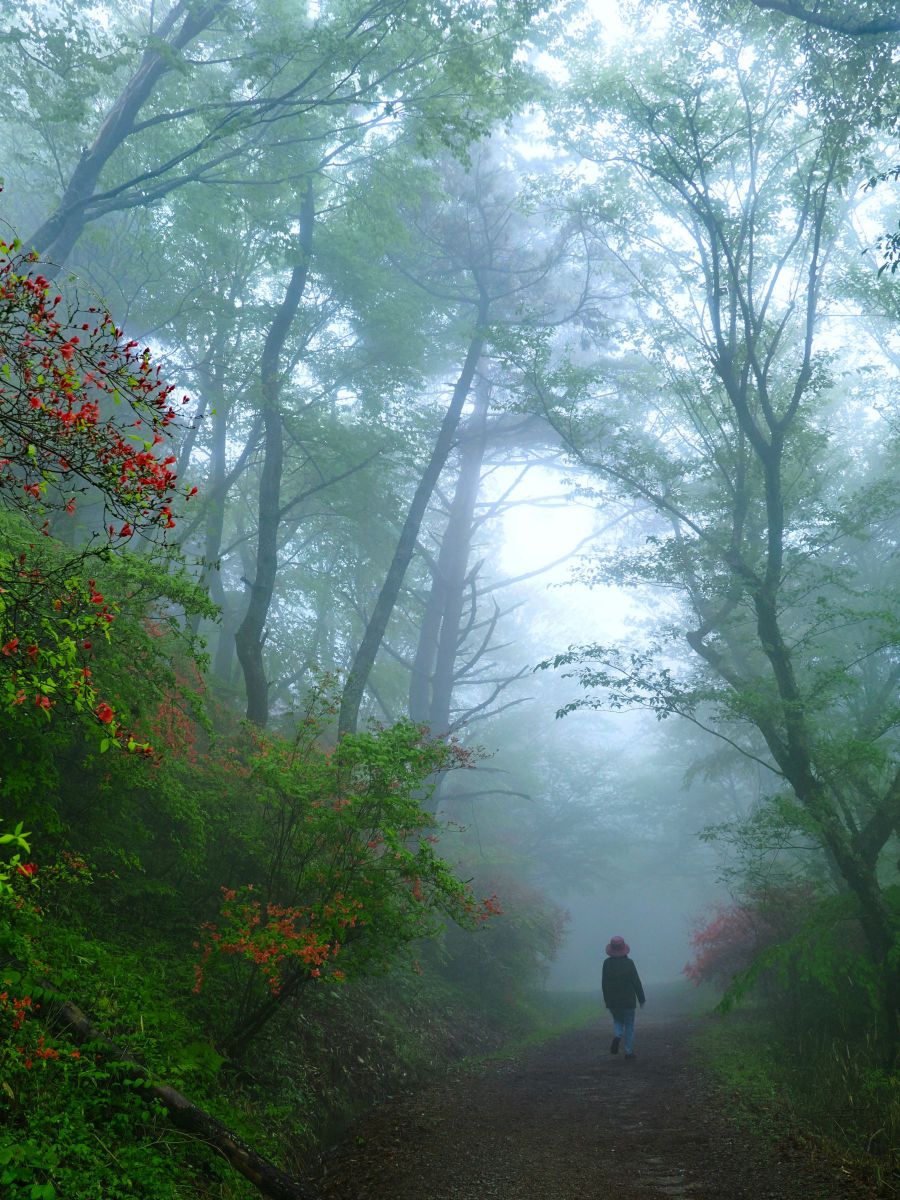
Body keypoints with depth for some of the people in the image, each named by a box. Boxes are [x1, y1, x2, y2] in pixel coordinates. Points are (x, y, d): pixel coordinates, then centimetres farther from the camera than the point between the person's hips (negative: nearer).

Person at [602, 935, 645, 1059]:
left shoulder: (607, 963, -5)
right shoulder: (629, 963, -11)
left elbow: (604, 983, 0)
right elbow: (636, 982, -7)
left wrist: (606, 999, 9)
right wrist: (641, 999, 2)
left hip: (612, 1001, 2)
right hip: (628, 1000, -2)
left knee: (617, 1021, 21)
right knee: (629, 1025, 9)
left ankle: (617, 1035, -8)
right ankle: (629, 1051, 8)